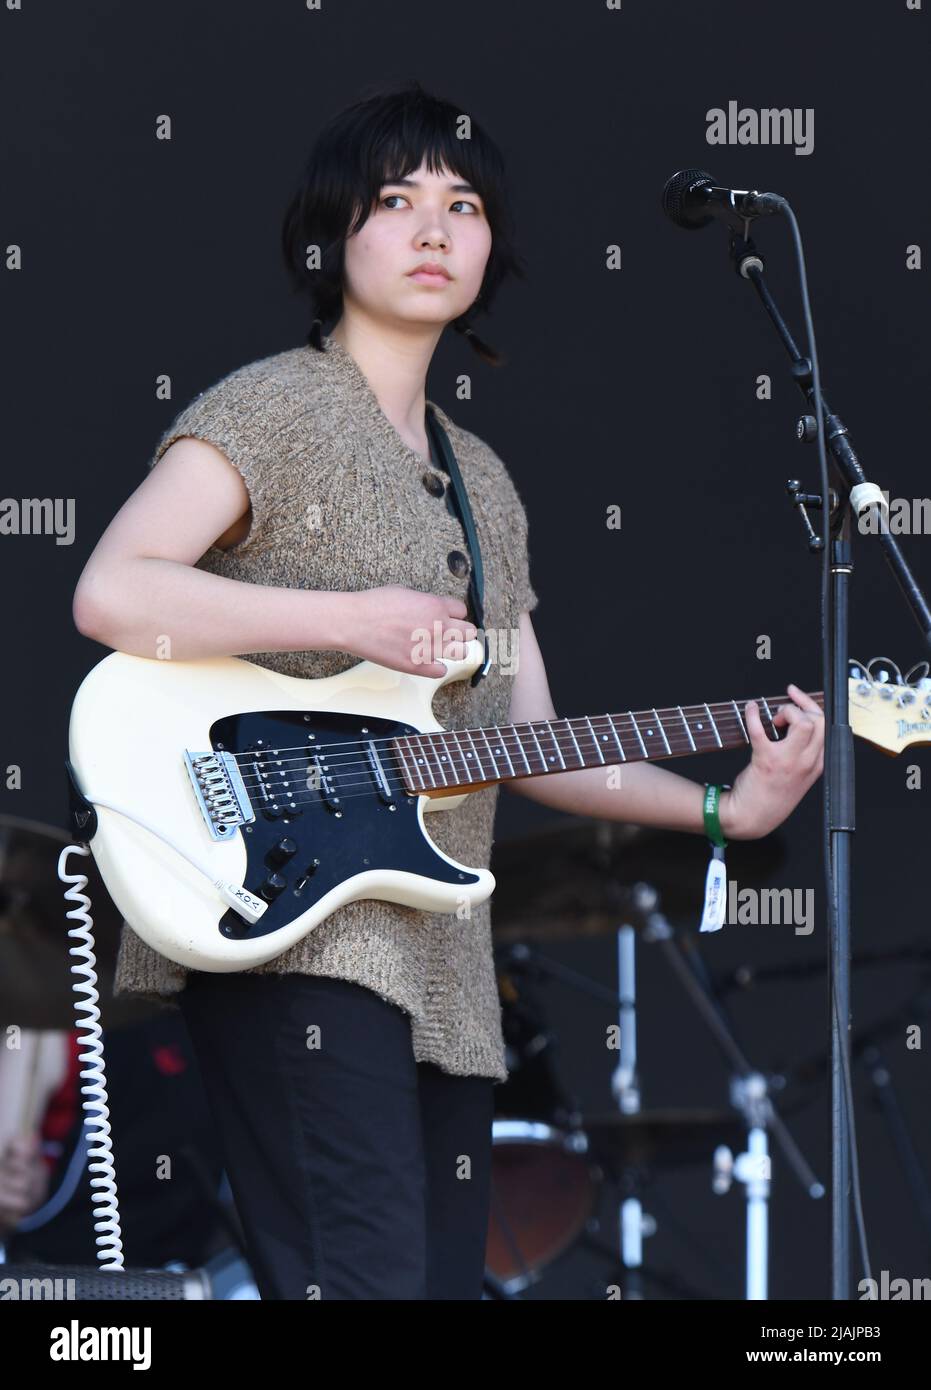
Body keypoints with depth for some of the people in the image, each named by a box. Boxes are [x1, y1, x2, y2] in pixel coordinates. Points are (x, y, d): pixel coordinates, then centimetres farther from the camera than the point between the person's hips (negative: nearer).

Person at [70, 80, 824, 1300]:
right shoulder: (275, 409, -1)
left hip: (442, 965, 8)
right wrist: (353, 622, -16)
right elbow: (109, 593, -16)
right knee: (366, 1277, -21)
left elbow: (530, 741, 18)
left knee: (445, 1279, 7)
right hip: (290, 932, -8)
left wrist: (727, 809, 5)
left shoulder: (484, 485, 22)